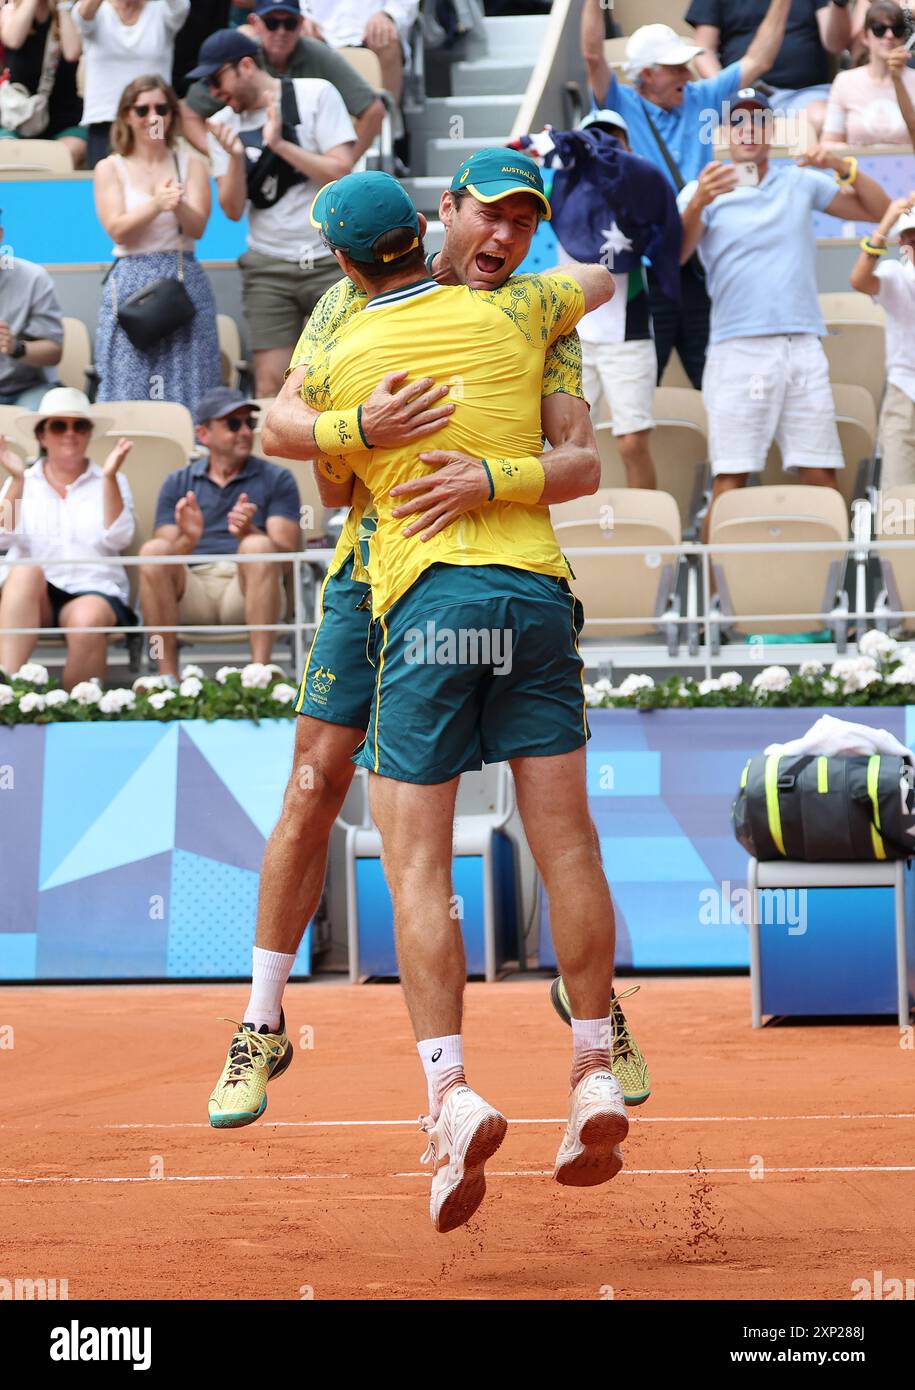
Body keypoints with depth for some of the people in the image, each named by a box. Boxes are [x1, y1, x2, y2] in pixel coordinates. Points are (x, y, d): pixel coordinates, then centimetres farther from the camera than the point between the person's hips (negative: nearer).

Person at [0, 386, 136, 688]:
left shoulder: (110, 482, 14)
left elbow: (118, 539, -3)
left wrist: (109, 477, -9)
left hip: (94, 590, -1)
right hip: (30, 595, 1)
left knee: (87, 619, -37)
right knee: (26, 570, -35)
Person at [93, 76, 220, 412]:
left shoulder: (192, 165, 10)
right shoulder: (110, 169, 8)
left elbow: (197, 227, -1)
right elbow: (117, 229, -5)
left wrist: (178, 205, -23)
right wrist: (157, 205, -21)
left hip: (186, 281, 1)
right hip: (131, 284, -1)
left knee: (187, 390, -3)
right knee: (130, 390, -5)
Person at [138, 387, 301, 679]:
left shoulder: (276, 479, 12)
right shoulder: (178, 484, 17)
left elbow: (286, 553, -2)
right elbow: (166, 560, 4)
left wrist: (248, 534, -23)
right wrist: (187, 540, -19)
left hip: (247, 592, -1)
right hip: (192, 592, 1)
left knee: (259, 547, -32)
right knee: (153, 550, -27)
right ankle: (167, 676, -29)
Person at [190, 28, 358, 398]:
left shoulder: (315, 94, -2)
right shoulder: (224, 125, 8)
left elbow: (340, 170, -10)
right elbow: (233, 210, 2)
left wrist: (279, 144, -17)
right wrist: (236, 157, -14)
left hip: (330, 259, -3)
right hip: (268, 267, 3)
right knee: (270, 386, -5)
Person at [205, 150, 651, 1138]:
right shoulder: (356, 301, -1)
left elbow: (582, 464, -16)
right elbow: (278, 427, -8)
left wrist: (487, 481, -36)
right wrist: (362, 426, -30)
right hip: (375, 575, 0)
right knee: (314, 790, -3)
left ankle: (599, 1013, 17)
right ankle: (262, 1028, 9)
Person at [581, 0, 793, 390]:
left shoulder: (700, 101, 13)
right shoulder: (621, 108, -1)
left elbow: (758, 61, 17)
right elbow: (593, 55, -15)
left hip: (697, 268, 5)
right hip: (644, 270, -5)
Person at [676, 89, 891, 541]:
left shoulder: (799, 183, 14)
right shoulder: (704, 191, 6)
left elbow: (878, 211, 12)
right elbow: (673, 254, -10)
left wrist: (843, 167, -5)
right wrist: (697, 205, -29)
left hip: (803, 347, 3)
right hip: (737, 350, -3)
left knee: (822, 479, 1)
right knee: (730, 482, -9)